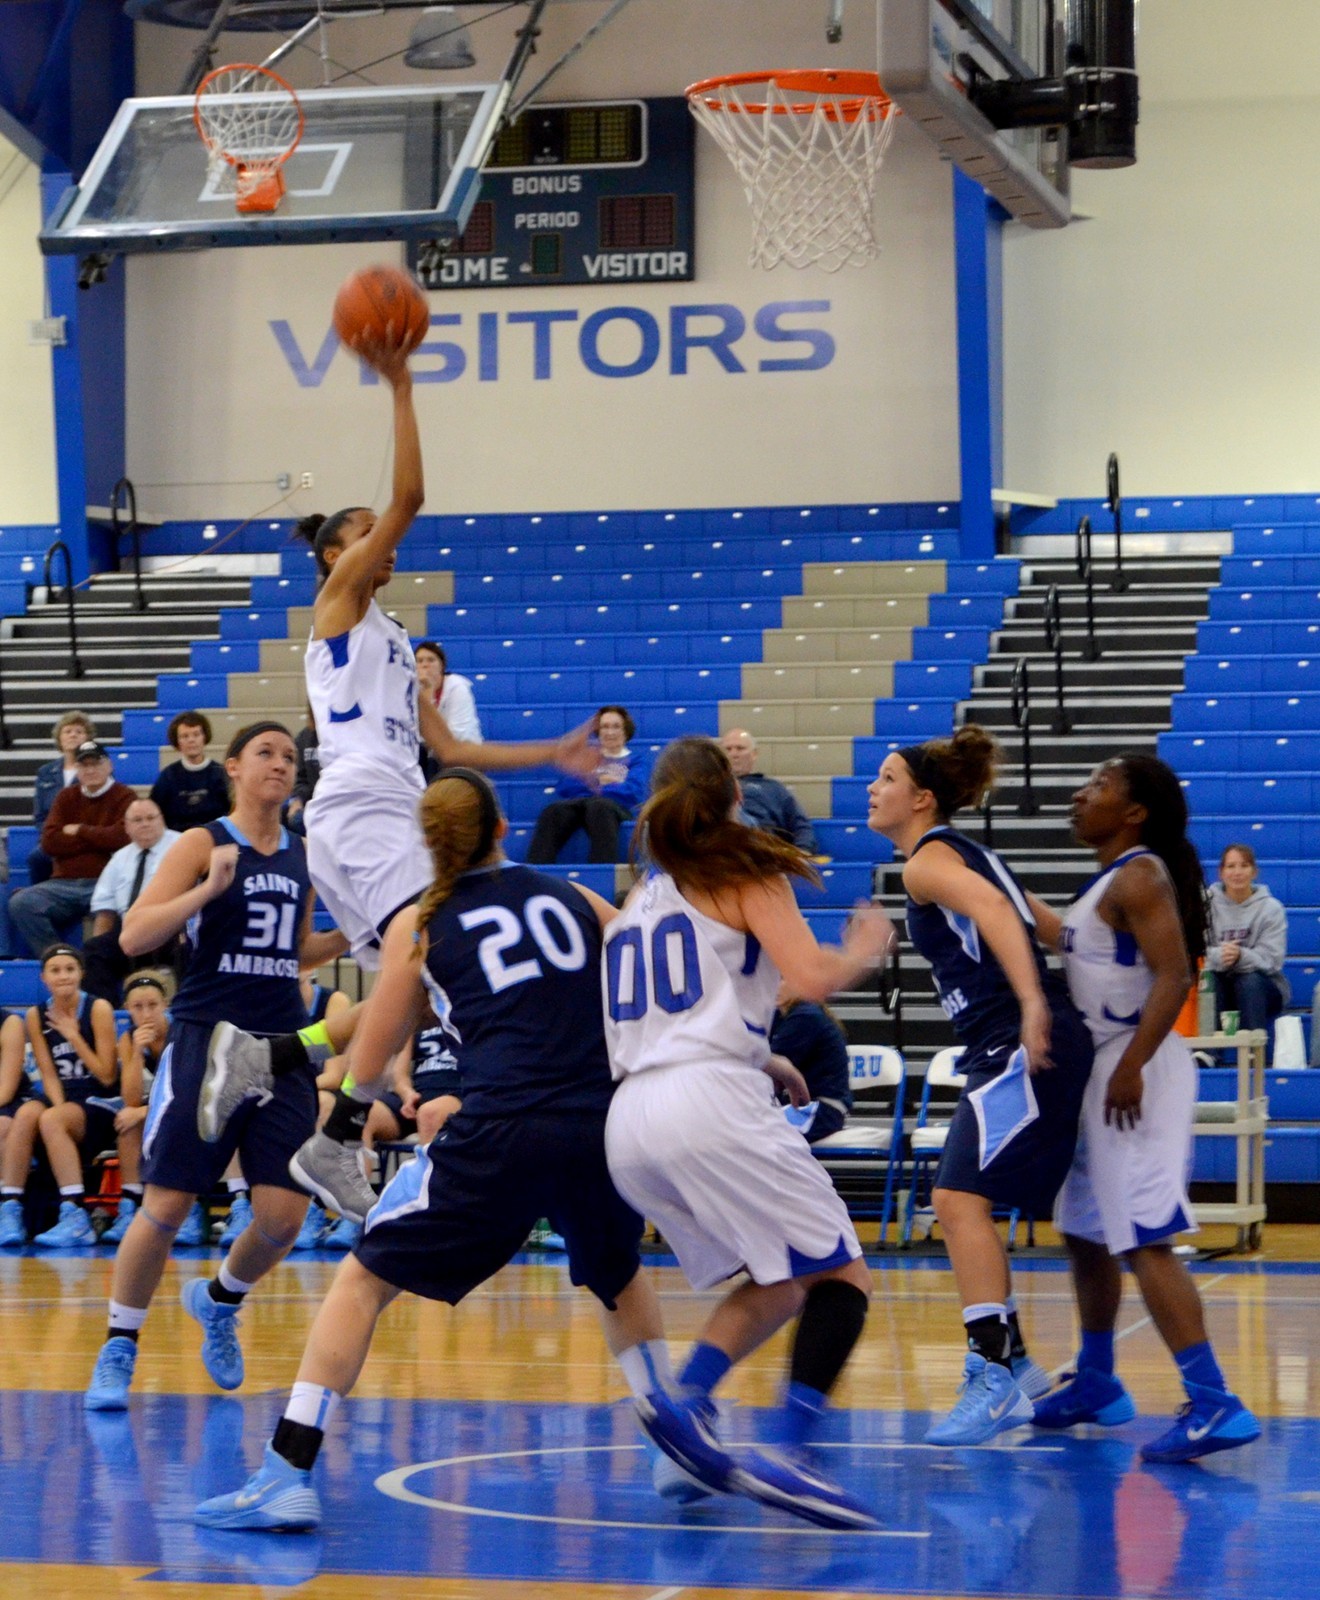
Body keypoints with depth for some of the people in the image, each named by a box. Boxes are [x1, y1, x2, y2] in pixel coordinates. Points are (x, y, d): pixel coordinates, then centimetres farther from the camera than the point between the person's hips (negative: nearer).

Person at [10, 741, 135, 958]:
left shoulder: (124, 796, 6)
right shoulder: (66, 797, 17)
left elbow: (122, 836, -12)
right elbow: (49, 842, 3)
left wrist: (80, 831, 0)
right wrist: (98, 839, -3)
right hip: (64, 884, 4)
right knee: (20, 904, -23)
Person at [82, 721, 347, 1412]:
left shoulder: (303, 855, 11)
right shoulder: (202, 844, -4)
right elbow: (133, 936, -14)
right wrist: (210, 888, -25)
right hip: (206, 1039, -4)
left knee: (283, 1215, -2)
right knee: (167, 1205, -5)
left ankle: (219, 1300, 28)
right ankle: (118, 1348, 11)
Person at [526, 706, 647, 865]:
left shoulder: (635, 759, 23)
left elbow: (633, 792, 2)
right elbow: (563, 787, 17)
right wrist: (598, 781, 3)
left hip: (615, 806, -3)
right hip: (578, 803, 3)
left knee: (599, 807, -41)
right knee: (554, 811, -34)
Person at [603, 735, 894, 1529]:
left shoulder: (639, 904, 25)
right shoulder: (746, 876, 5)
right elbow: (812, 977, -8)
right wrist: (864, 951, 11)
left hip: (630, 1118, 7)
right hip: (712, 1101, -7)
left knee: (776, 1283, 18)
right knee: (842, 1277, -3)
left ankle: (685, 1398, -6)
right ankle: (786, 1450, -22)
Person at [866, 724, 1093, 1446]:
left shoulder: (928, 861, -7)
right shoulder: (964, 853, 21)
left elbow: (994, 911, -26)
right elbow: (1044, 927, 25)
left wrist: (1032, 1007, -36)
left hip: (1019, 1047, -10)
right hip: (1005, 1052, 10)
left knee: (960, 1199, -17)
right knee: (961, 1204, 16)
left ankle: (994, 1380, -20)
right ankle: (1013, 1363, 21)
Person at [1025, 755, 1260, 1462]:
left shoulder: (1140, 877, -14)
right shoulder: (1111, 881, 16)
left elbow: (1174, 976, -24)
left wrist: (1131, 1068, -28)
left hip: (1137, 1071, -11)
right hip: (1101, 1068, 11)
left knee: (1143, 1240, -17)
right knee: (1086, 1231, 22)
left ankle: (1213, 1404, -23)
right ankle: (1095, 1385, 35)